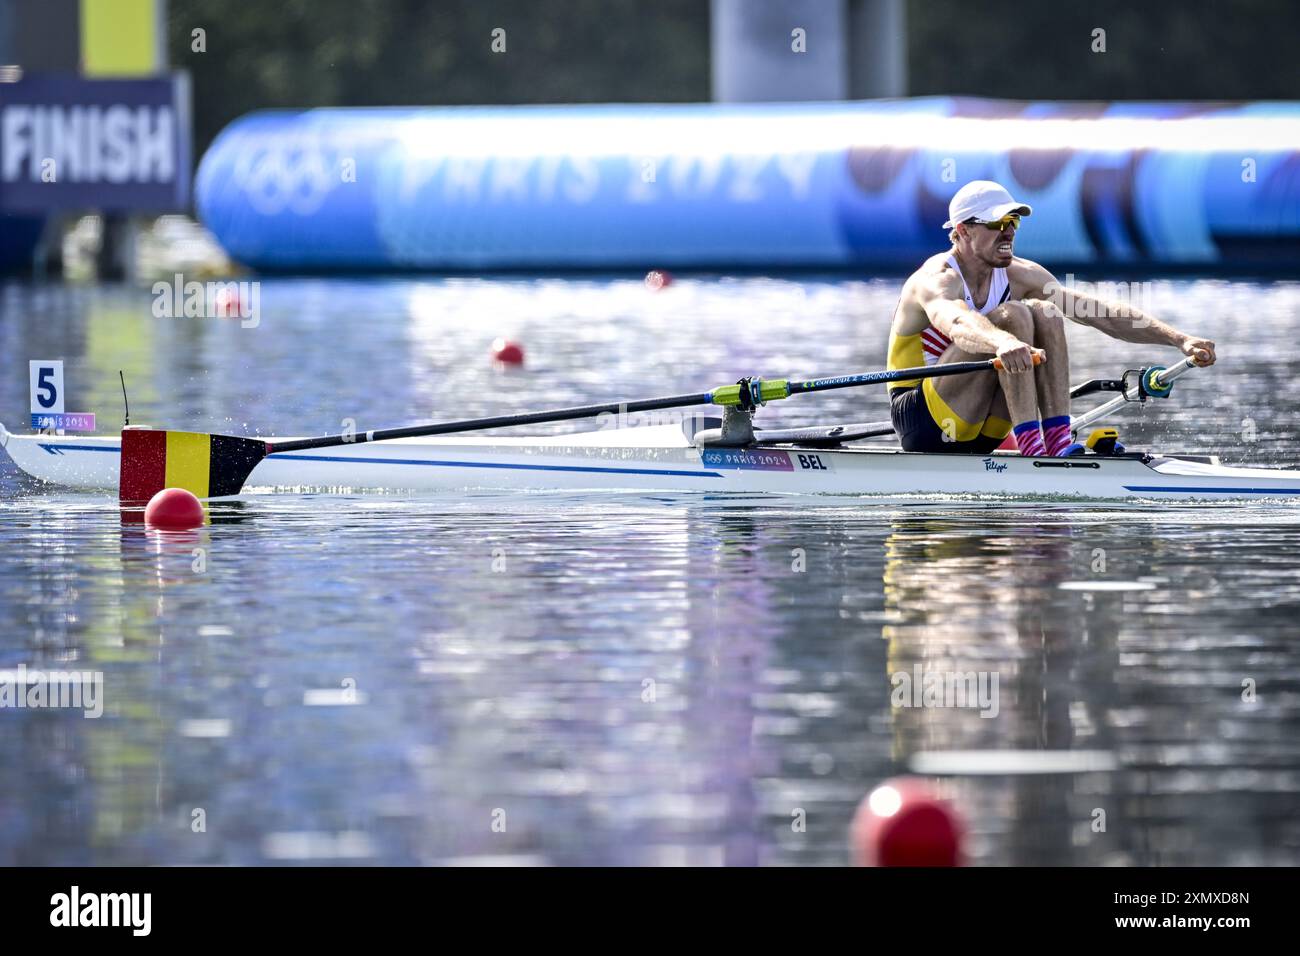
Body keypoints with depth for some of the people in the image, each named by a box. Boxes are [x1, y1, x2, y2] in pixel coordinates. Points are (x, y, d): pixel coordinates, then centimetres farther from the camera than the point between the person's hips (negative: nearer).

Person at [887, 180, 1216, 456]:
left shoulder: (1018, 276, 1)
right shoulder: (938, 279, -20)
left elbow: (1102, 313, -3)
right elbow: (956, 322, -46)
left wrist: (1178, 339, -15)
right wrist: (1003, 343, -68)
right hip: (921, 422, -7)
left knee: (1045, 314, -13)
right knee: (1013, 316, -25)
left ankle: (1059, 442, -23)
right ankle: (1032, 447, -34)